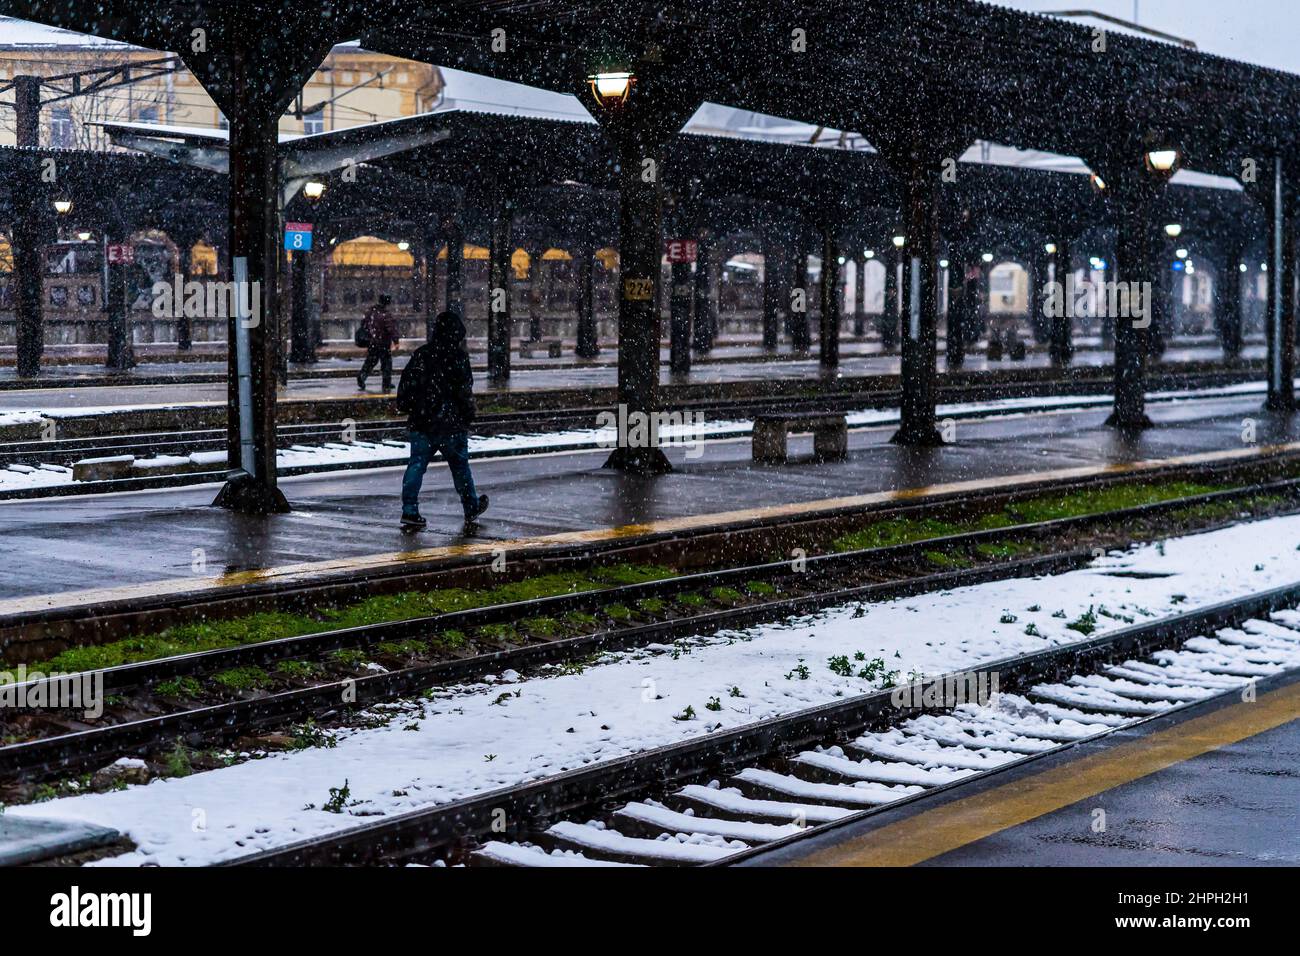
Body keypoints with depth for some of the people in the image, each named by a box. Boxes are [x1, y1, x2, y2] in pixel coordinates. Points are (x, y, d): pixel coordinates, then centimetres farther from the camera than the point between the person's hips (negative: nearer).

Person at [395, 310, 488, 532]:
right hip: (451, 422, -4)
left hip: (421, 422, 4)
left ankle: (410, 511, -6)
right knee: (460, 466, 11)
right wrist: (468, 416, -1)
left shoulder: (420, 355, 5)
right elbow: (464, 391, -11)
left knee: (416, 465, 4)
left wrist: (405, 408, 20)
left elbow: (406, 384, 9)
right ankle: (471, 510, 25)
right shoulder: (457, 357, -10)